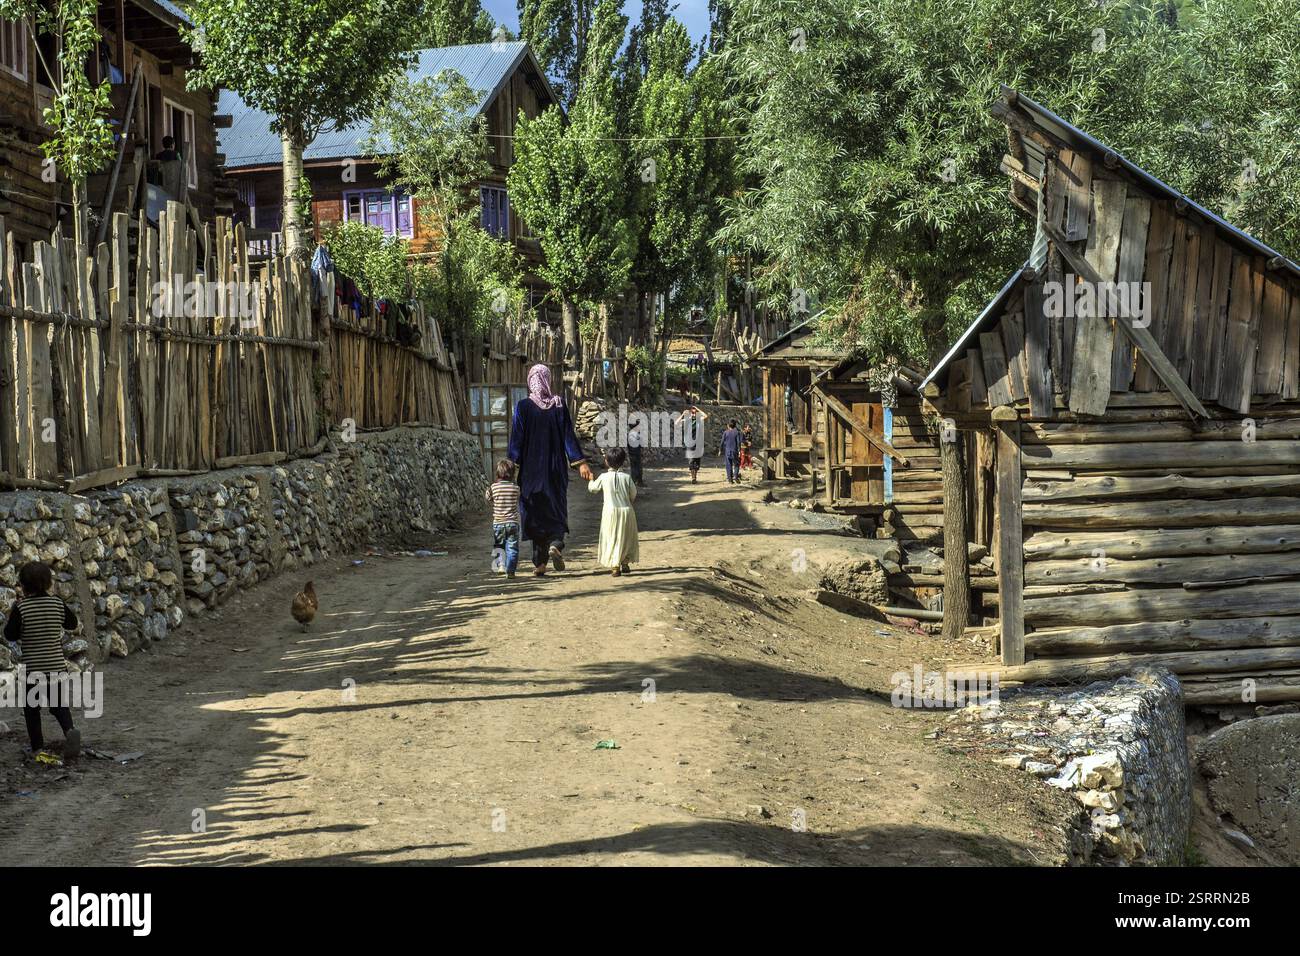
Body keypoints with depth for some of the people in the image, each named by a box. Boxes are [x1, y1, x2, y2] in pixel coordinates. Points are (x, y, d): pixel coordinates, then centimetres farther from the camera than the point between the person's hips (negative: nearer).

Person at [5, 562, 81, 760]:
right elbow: (72, 623, 10)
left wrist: (16, 607, 3)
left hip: (32, 668, -3)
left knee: (31, 708, 13)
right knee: (59, 704, 14)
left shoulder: (21, 608, -13)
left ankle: (38, 748, 13)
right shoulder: (57, 603, -3)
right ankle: (69, 730, -14)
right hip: (57, 666, 3)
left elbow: (10, 635, -6)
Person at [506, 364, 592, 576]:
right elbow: (569, 436, -2)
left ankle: (540, 563, 7)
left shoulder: (523, 406, -7)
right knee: (556, 510, 12)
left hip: (531, 469, -1)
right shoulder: (559, 405, -1)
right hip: (555, 469, 2)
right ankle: (556, 544, -17)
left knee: (534, 513, 7)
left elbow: (516, 439, -9)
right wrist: (580, 463, 0)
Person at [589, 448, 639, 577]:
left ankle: (615, 566, -5)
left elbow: (592, 488, 9)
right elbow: (633, 494, 4)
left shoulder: (604, 477, -6)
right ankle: (625, 564, 22)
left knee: (611, 539, 4)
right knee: (626, 538, 17)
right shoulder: (627, 477, -5)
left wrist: (591, 480, 31)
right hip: (626, 510, 1)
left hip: (610, 512, -1)